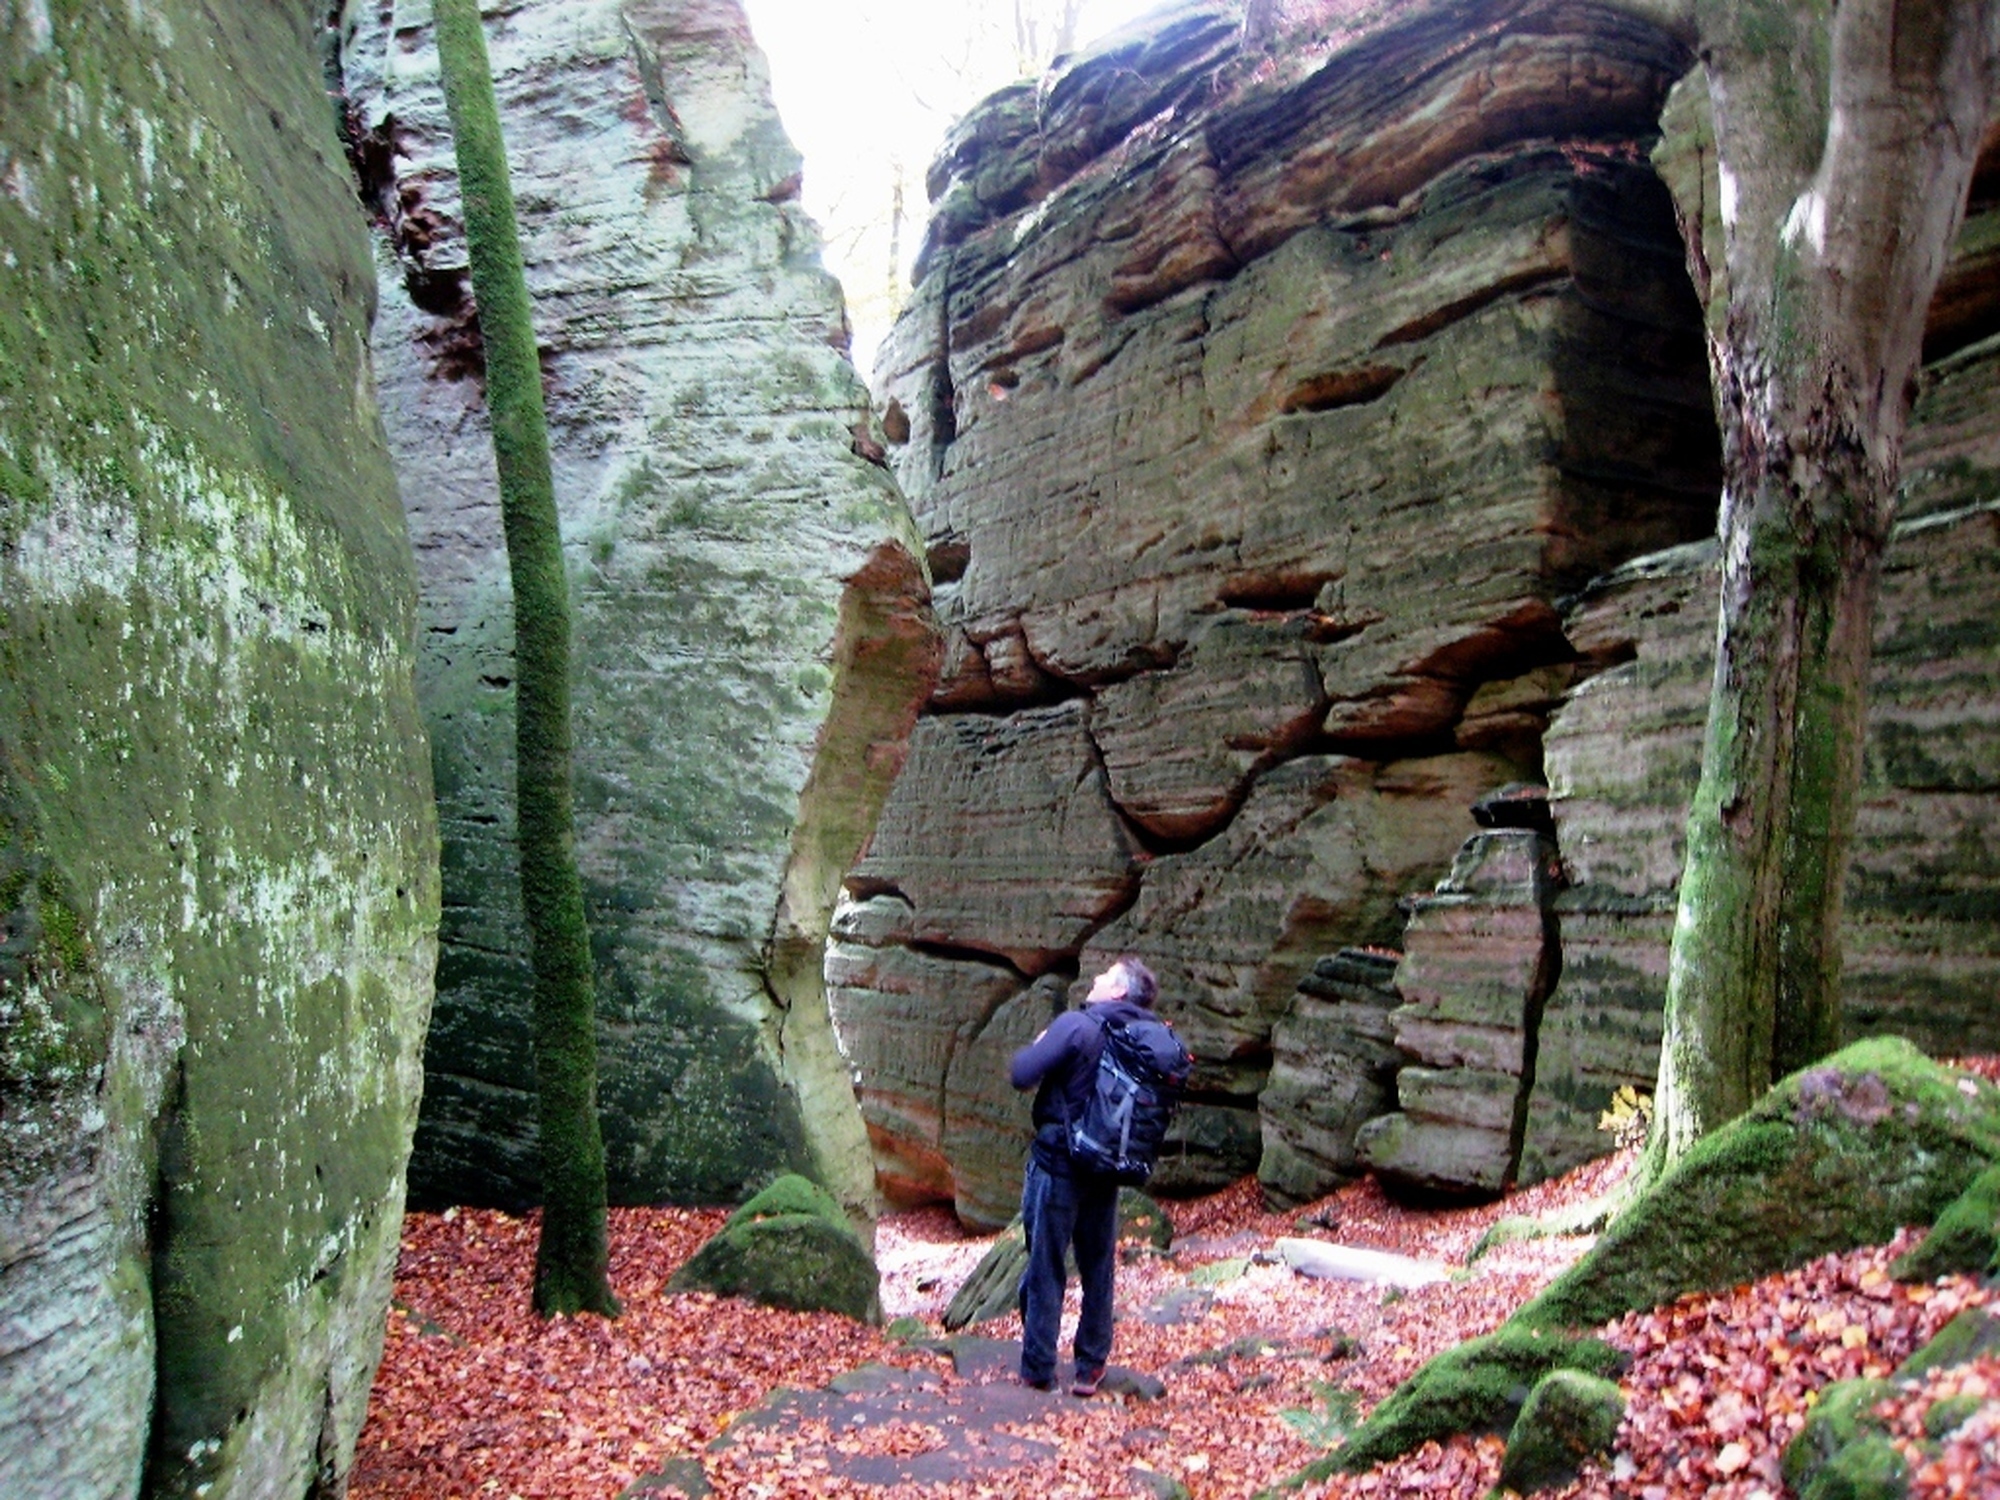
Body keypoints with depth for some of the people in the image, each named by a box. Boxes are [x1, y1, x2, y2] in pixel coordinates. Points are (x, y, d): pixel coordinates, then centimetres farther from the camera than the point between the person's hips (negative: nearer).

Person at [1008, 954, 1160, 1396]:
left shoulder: (1076, 1025, -16)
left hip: (1058, 1162, -5)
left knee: (1045, 1265, 6)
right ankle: (1091, 1367, 23)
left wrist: (1037, 1047, 0)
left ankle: (1038, 1368, 14)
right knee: (1098, 1268, 15)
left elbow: (1022, 1074, -19)